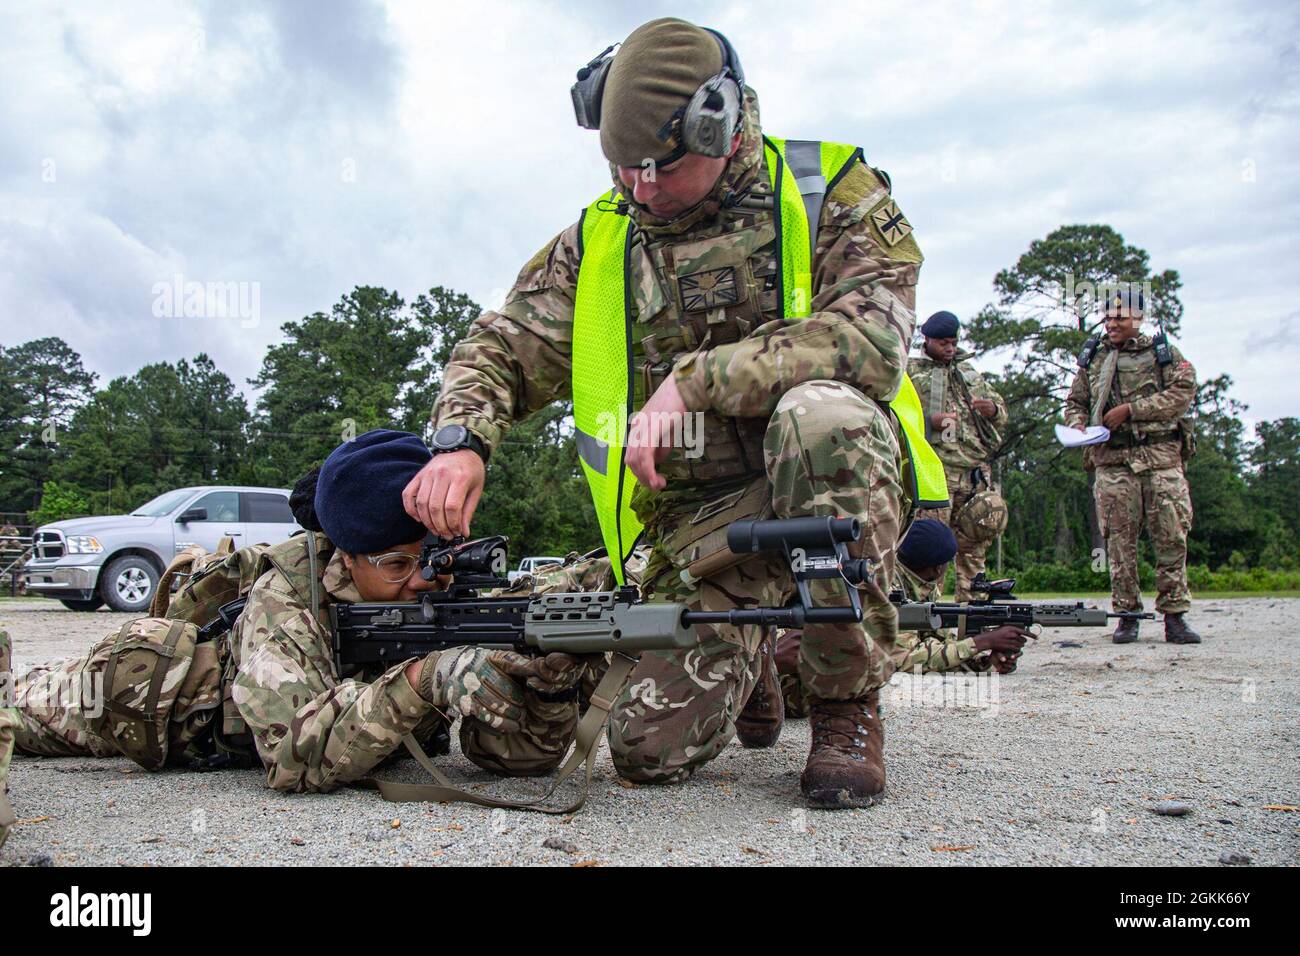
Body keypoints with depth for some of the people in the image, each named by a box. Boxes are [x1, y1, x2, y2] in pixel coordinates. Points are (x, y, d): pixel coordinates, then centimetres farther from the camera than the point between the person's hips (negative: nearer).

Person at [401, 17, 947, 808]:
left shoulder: (833, 193, -3)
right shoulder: (600, 239, 9)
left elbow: (876, 332, -20)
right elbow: (505, 348, 6)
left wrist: (695, 379, -26)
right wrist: (461, 438, -16)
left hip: (835, 482, -2)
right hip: (699, 527, 3)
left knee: (819, 410, -37)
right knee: (650, 750, -11)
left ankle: (848, 708, -18)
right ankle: (745, 661, 27)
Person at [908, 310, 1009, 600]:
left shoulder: (969, 370, 25)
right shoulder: (910, 371, 7)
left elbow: (1002, 412, 28)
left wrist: (992, 409, 4)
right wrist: (929, 421, -18)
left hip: (976, 471, 6)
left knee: (974, 542, 4)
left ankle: (969, 599, 14)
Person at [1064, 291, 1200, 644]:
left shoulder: (1164, 352, 9)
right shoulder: (1092, 358, 16)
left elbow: (1184, 392, -4)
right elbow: (1075, 403, 20)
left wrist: (1130, 409, -11)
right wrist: (1077, 426, -3)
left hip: (1161, 457, -1)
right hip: (1112, 461, 1)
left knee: (1172, 537, -4)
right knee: (1119, 540, -1)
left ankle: (1174, 615, 3)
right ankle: (1127, 615, 6)